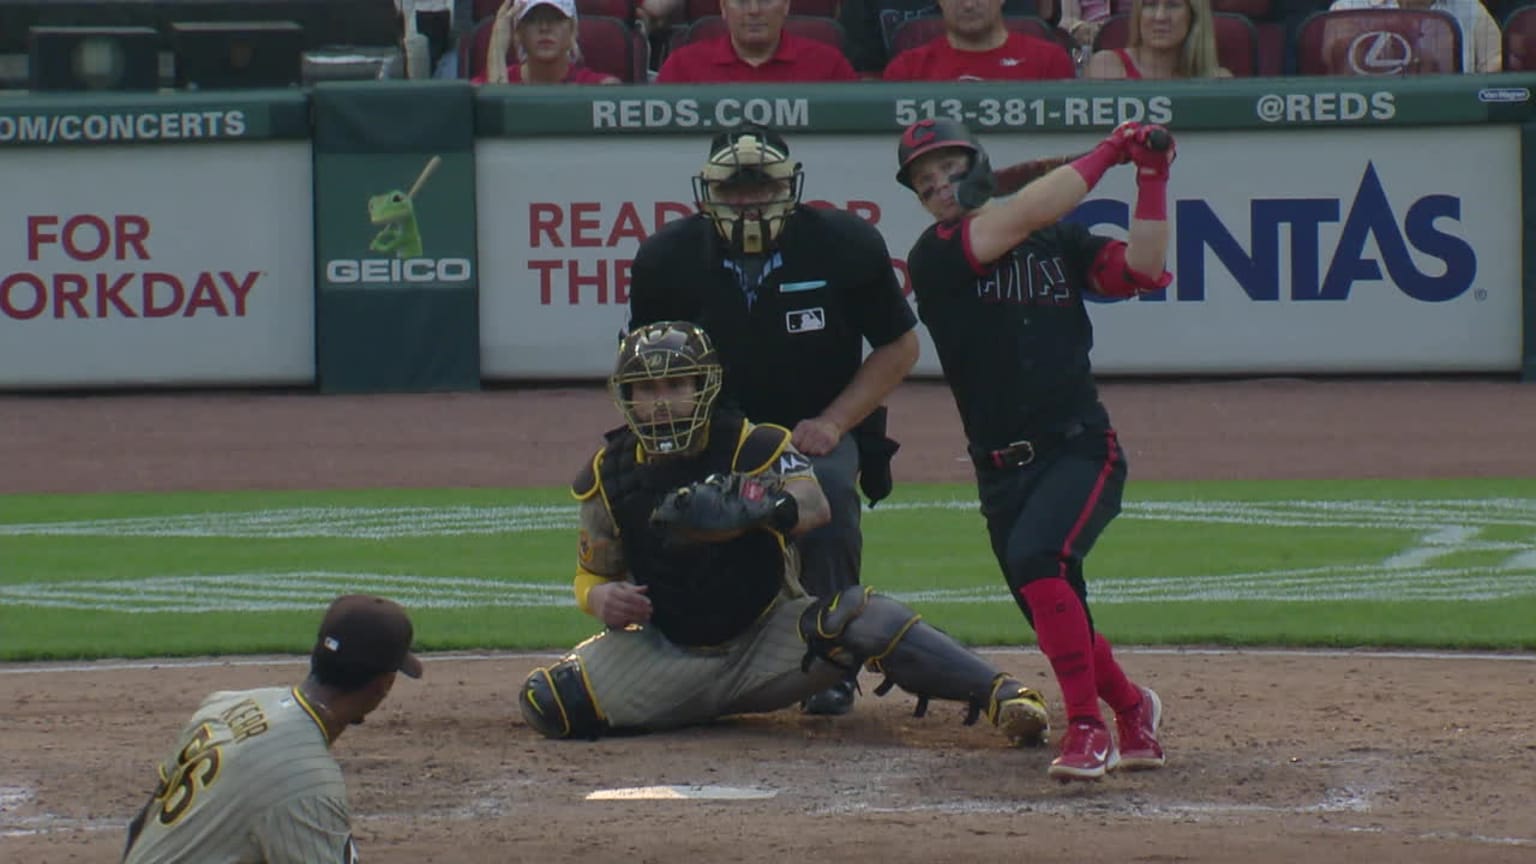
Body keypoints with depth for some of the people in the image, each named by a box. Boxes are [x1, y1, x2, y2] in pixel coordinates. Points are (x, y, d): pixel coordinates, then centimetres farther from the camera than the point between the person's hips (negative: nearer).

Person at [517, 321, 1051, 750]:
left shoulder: (754, 445, -10)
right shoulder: (606, 475, -1)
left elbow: (816, 507, -30)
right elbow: (592, 576, 7)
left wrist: (755, 507, -52)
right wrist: (603, 600, -18)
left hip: (768, 639, -3)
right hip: (667, 654, 3)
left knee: (860, 616, -32)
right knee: (547, 703, -19)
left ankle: (1002, 696, -36)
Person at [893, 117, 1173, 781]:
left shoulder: (1060, 242, 9)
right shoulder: (936, 255, -1)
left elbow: (1141, 270, -3)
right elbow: (1027, 215, -12)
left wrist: (1151, 179, -6)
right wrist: (1108, 153, -6)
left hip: (1082, 452, -2)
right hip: (1001, 471, 2)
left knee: (1034, 558, -29)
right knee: (1055, 619, 6)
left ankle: (1087, 727, -25)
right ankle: (1131, 709, 35)